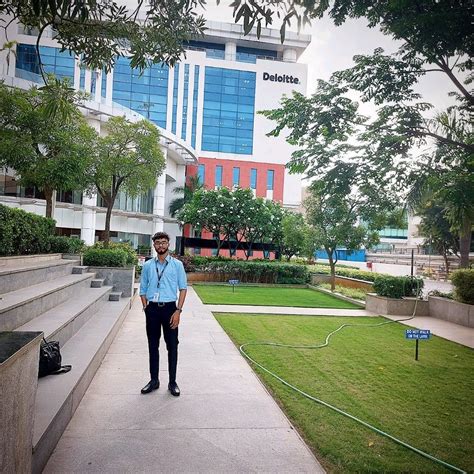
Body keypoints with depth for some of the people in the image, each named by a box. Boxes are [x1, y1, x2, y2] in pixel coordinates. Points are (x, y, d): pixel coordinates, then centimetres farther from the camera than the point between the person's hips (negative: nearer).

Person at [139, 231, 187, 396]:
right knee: (153, 345, 12)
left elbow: (183, 289, -2)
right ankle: (154, 380, 25)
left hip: (169, 308, -2)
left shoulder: (177, 264, -1)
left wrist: (178, 310, -10)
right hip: (152, 309, 2)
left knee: (172, 346, 4)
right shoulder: (148, 265, 6)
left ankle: (172, 382, 16)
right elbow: (143, 289, 11)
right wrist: (146, 307, -2)